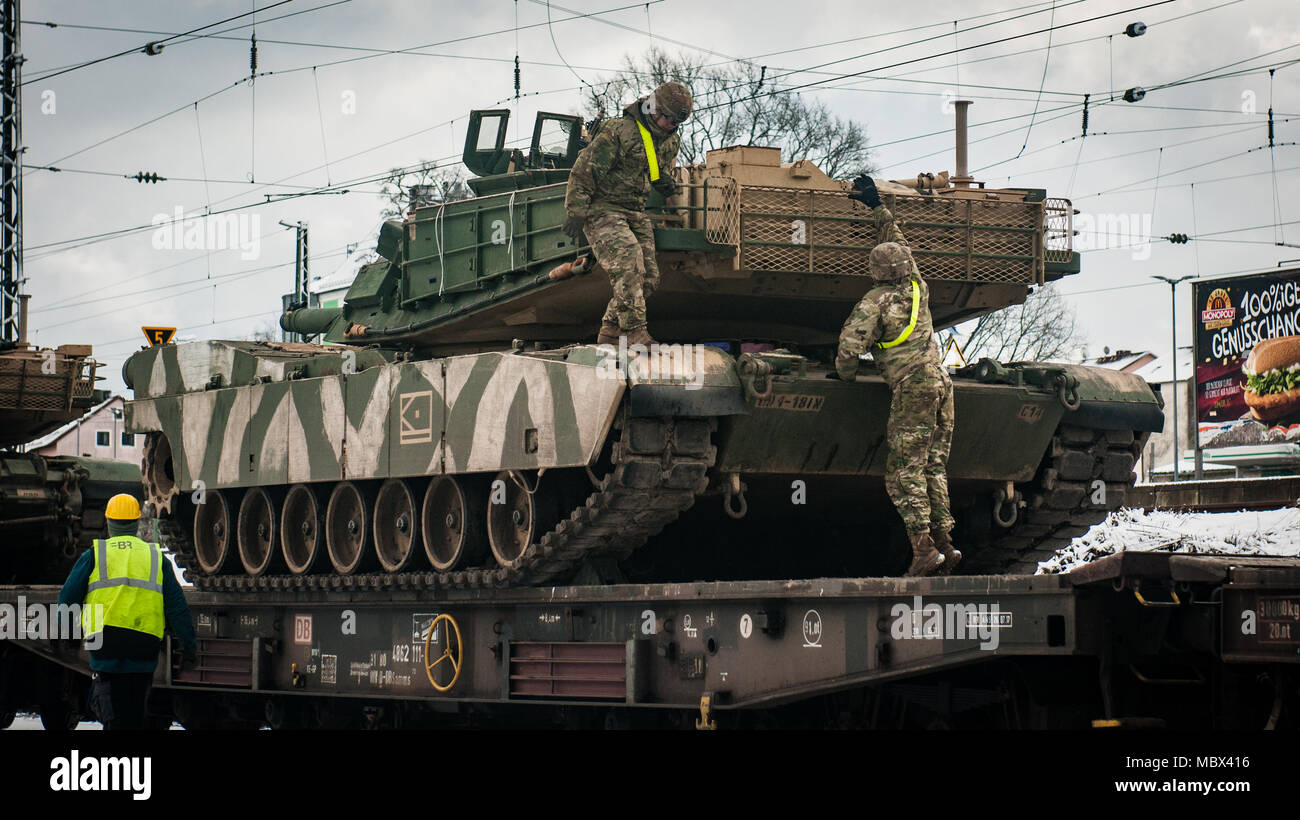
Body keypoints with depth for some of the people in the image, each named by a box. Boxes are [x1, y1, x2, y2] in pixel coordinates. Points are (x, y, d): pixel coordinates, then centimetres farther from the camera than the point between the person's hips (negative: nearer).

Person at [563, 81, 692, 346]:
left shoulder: (670, 141, 9)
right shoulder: (618, 132, -16)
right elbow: (583, 172, -15)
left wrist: (666, 182, 5)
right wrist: (576, 214, -17)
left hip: (636, 213, 8)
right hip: (603, 209, -8)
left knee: (648, 277, -1)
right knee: (629, 259, -27)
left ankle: (609, 334, 10)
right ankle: (635, 332, -30)